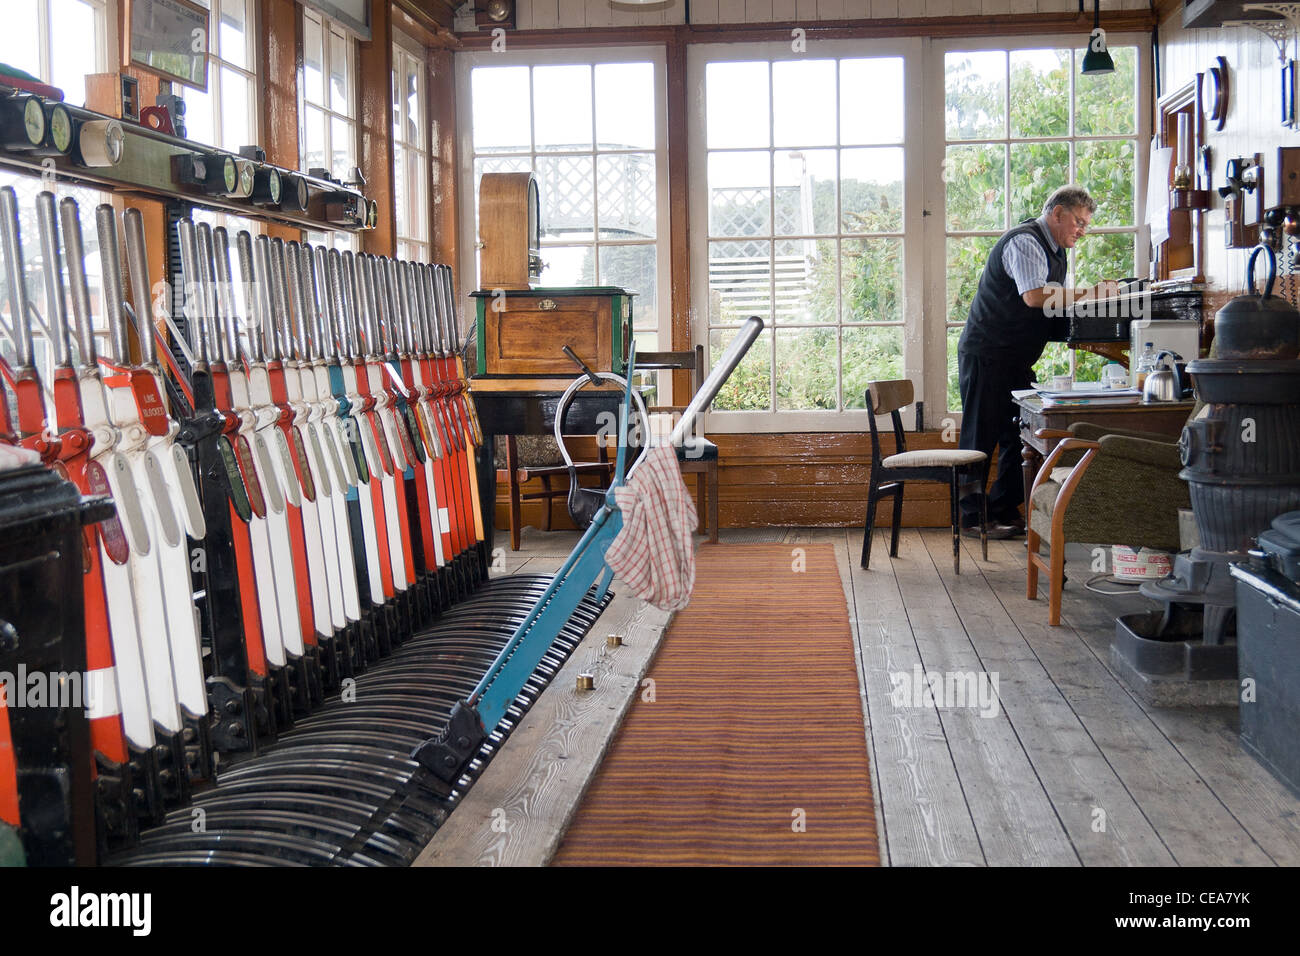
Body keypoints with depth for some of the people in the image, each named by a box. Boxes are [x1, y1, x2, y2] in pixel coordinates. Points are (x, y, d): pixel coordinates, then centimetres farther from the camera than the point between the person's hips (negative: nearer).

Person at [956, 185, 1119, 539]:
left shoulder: (1054, 250, 16)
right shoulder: (1025, 241, -15)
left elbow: (1055, 304, 17)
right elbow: (1034, 296, -30)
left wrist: (1087, 296, 0)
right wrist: (1086, 294, -26)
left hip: (1016, 360, 10)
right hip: (986, 355, -10)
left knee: (1019, 436, 8)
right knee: (981, 437, -3)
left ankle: (1004, 512, 15)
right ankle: (973, 516, 3)